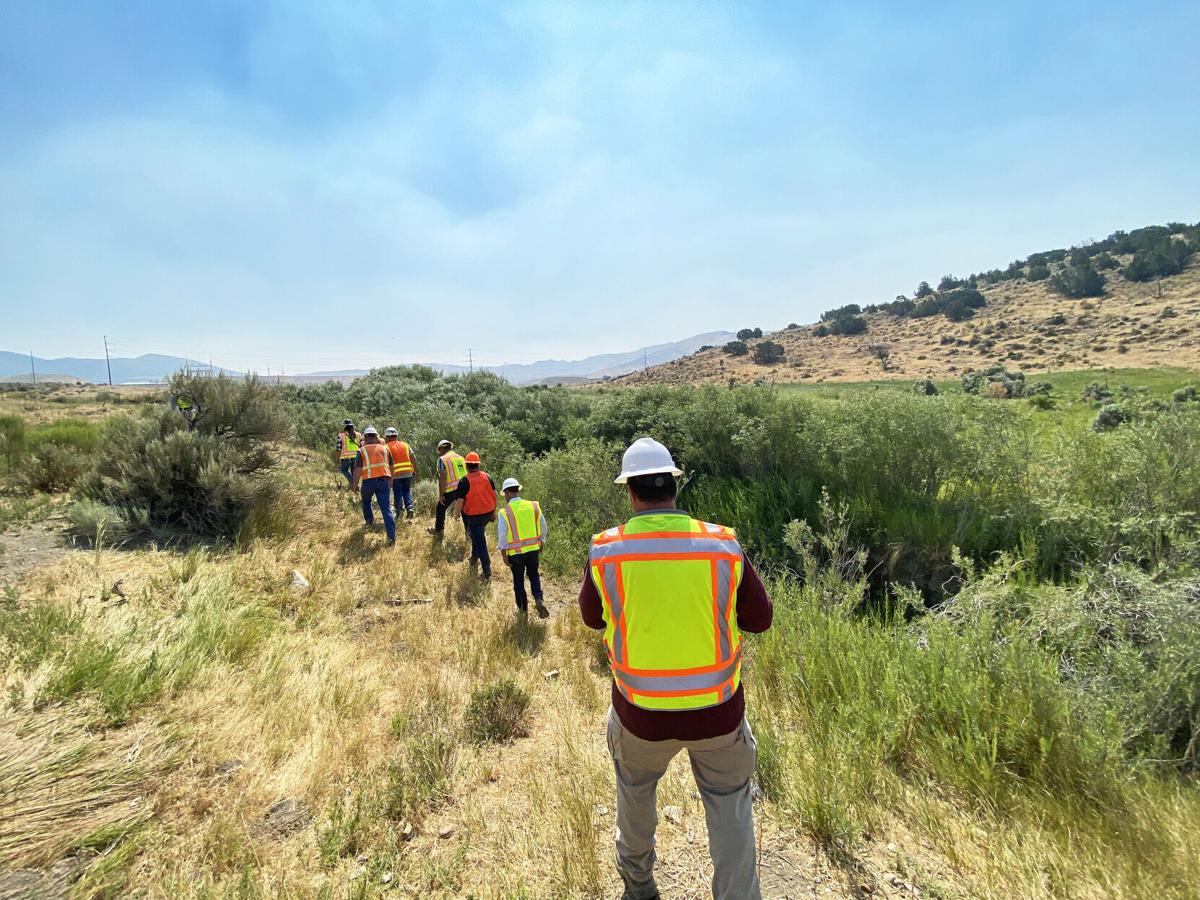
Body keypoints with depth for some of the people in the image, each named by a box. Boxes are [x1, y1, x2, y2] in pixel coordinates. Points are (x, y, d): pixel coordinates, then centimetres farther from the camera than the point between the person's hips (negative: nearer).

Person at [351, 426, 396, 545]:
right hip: (383, 481, 1)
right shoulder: (385, 449, 11)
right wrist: (390, 481, 27)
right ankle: (391, 536, -12)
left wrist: (355, 484, 5)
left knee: (366, 501, 31)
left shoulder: (361, 451, 2)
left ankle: (370, 521, 39)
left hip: (368, 481, -1)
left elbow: (358, 469, -5)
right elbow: (391, 467, 16)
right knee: (386, 508, -3)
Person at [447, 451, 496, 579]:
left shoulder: (464, 481, -13)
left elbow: (460, 500, -11)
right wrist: (494, 512, 15)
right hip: (488, 513, 5)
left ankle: (487, 571, 1)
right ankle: (475, 557, 39)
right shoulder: (487, 476, 1)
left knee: (480, 543, 0)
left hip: (474, 515, -5)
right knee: (478, 535, 29)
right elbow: (494, 495, 5)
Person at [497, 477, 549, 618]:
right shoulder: (534, 506, -4)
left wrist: (504, 556, -1)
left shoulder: (504, 513, -14)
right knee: (534, 575, 21)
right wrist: (541, 546, 19)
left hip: (516, 552, -2)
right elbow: (543, 528, 5)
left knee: (518, 580, 17)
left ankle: (522, 608, 30)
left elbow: (502, 536, -11)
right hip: (533, 549, 2)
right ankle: (538, 600, 0)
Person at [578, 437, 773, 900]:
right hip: (717, 711, -1)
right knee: (730, 804, 23)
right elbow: (760, 619, -1)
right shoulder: (724, 545, -15)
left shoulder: (605, 551, -15)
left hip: (641, 712, 1)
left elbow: (592, 617, 3)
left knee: (635, 790, 29)